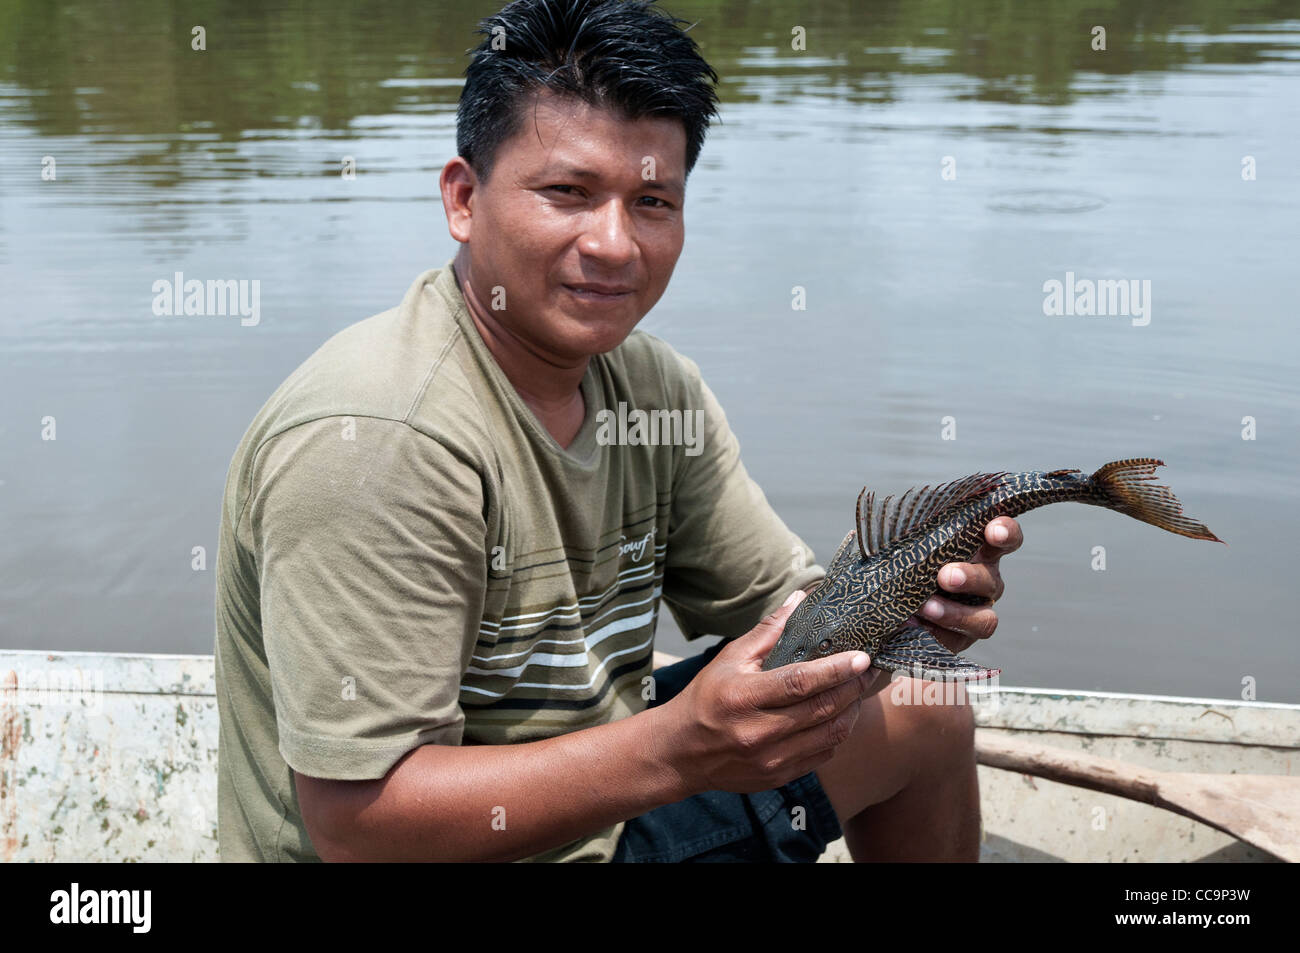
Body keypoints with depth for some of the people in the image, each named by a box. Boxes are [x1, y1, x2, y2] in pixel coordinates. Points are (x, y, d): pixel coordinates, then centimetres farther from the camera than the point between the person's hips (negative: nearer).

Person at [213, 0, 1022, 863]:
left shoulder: (654, 384, -2)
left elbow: (791, 608, 2)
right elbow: (356, 817, -29)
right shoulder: (374, 437, -28)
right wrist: (674, 750, -36)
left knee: (928, 712, 12)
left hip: (601, 801, 8)